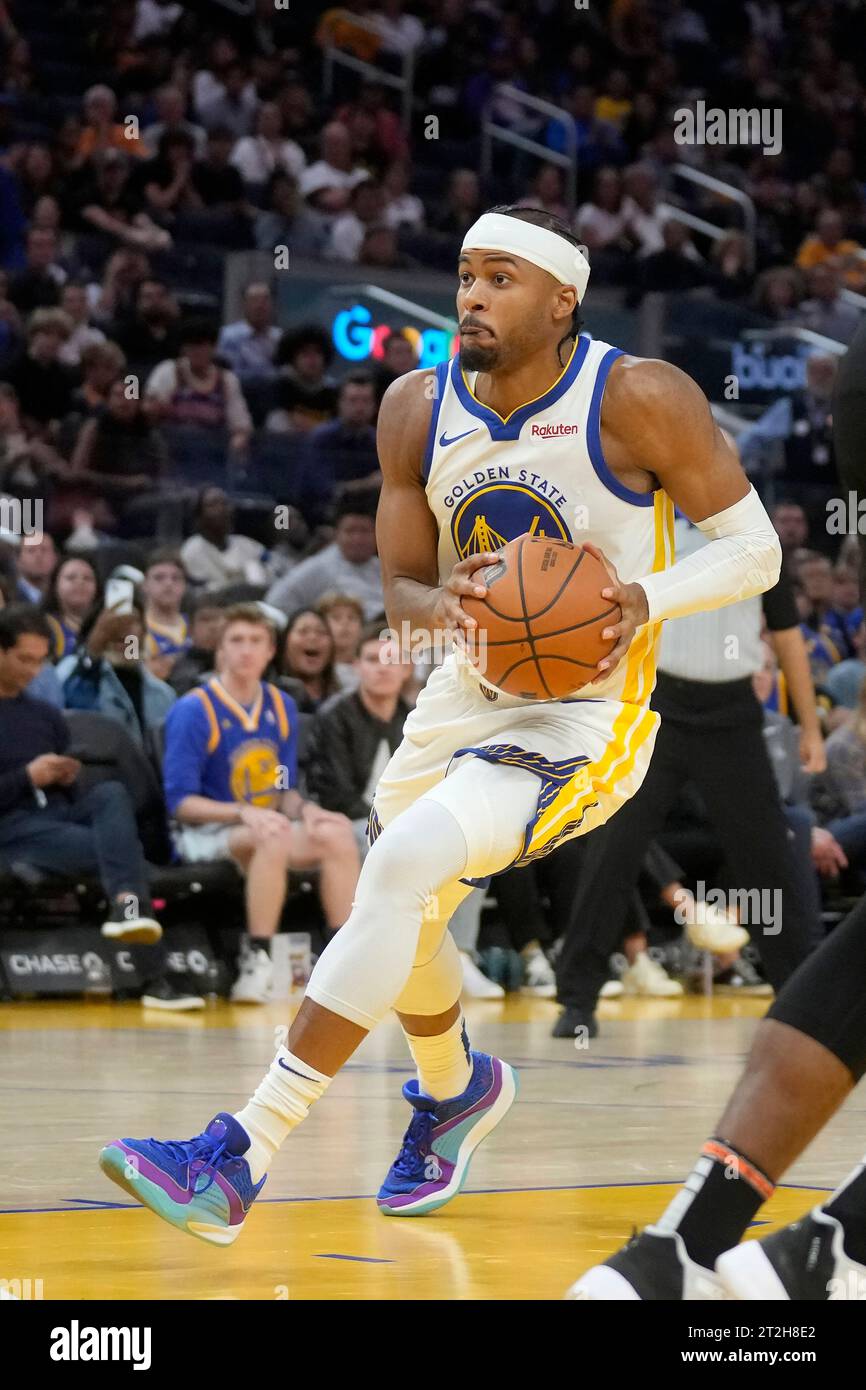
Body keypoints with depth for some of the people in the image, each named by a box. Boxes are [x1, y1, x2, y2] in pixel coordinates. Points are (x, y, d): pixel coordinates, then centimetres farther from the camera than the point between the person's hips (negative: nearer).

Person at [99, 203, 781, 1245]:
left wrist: (647, 599, -29)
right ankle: (456, 1090, 55)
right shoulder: (417, 408, -4)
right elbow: (400, 588, 4)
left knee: (402, 866, -26)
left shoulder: (640, 400, -18)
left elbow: (755, 549, -10)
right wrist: (443, 601, -21)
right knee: (402, 917, 18)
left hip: (586, 714, -7)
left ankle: (239, 1160, -27)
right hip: (472, 692, 7)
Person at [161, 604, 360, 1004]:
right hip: (206, 833, -6)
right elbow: (180, 802, -14)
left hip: (265, 826, 6)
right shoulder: (194, 711, -11)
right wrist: (245, 814, -27)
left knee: (336, 833, -21)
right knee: (273, 839, -37)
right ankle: (256, 962, -34)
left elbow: (285, 790, 14)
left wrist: (304, 809, -10)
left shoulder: (281, 708, 8)